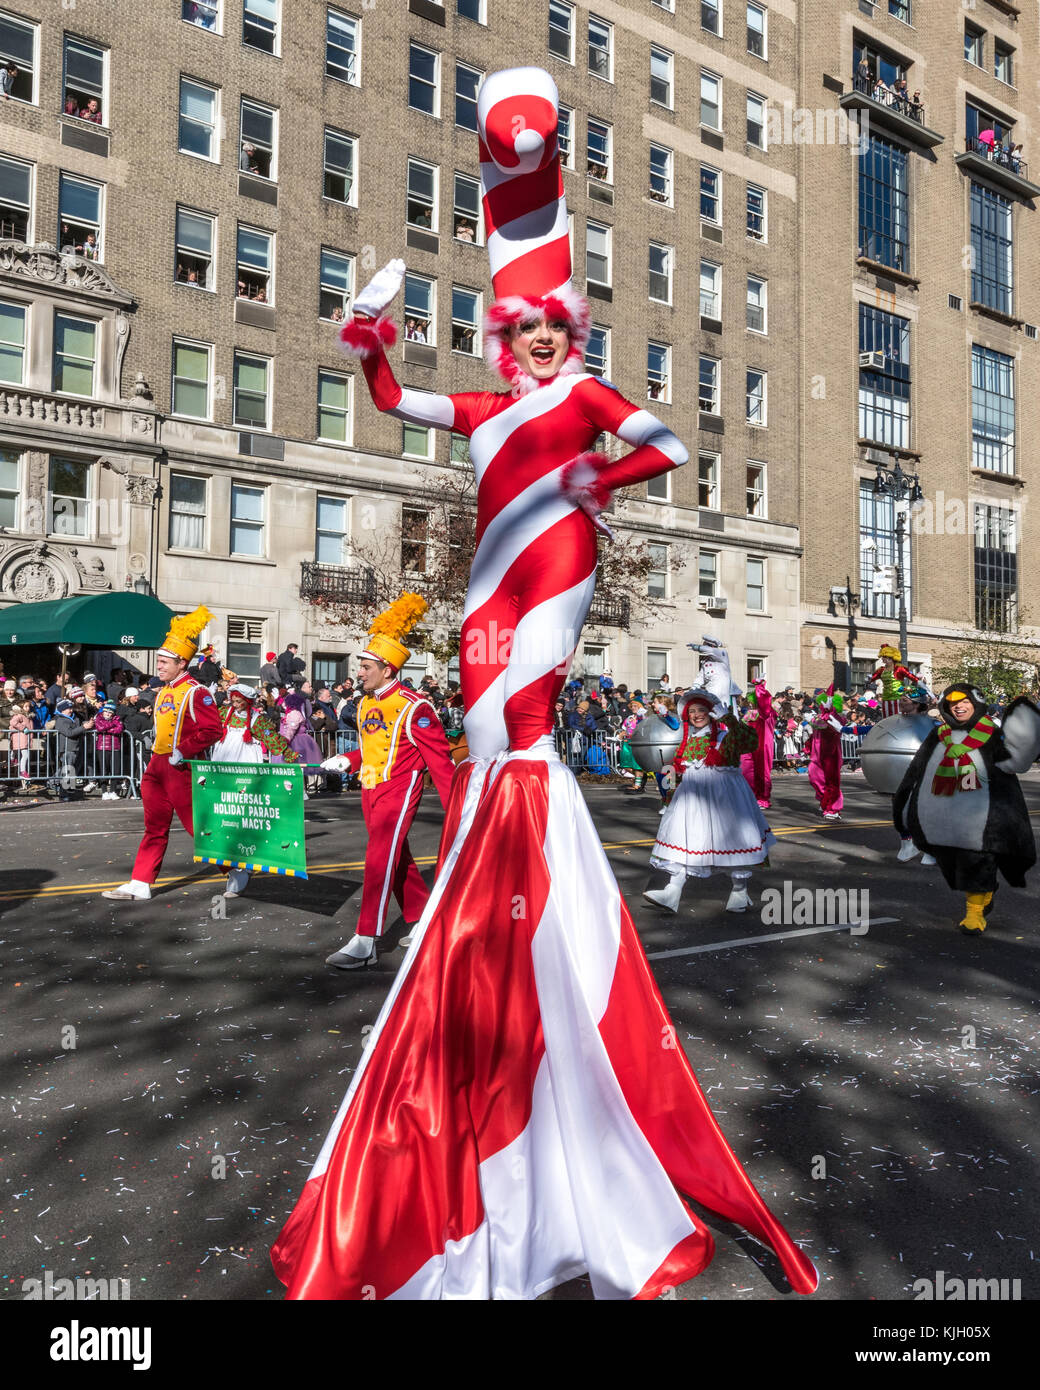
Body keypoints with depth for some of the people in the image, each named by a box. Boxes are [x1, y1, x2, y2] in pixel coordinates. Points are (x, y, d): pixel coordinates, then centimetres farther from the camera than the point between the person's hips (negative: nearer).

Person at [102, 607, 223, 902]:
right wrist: (157, 757, 18)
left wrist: (182, 751, -22)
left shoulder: (196, 693, -14)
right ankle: (140, 886, 15)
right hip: (156, 766, 9)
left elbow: (212, 730, -21)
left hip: (180, 768, -8)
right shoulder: (164, 692, 14)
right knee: (155, 829, 11)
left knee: (197, 824, -1)